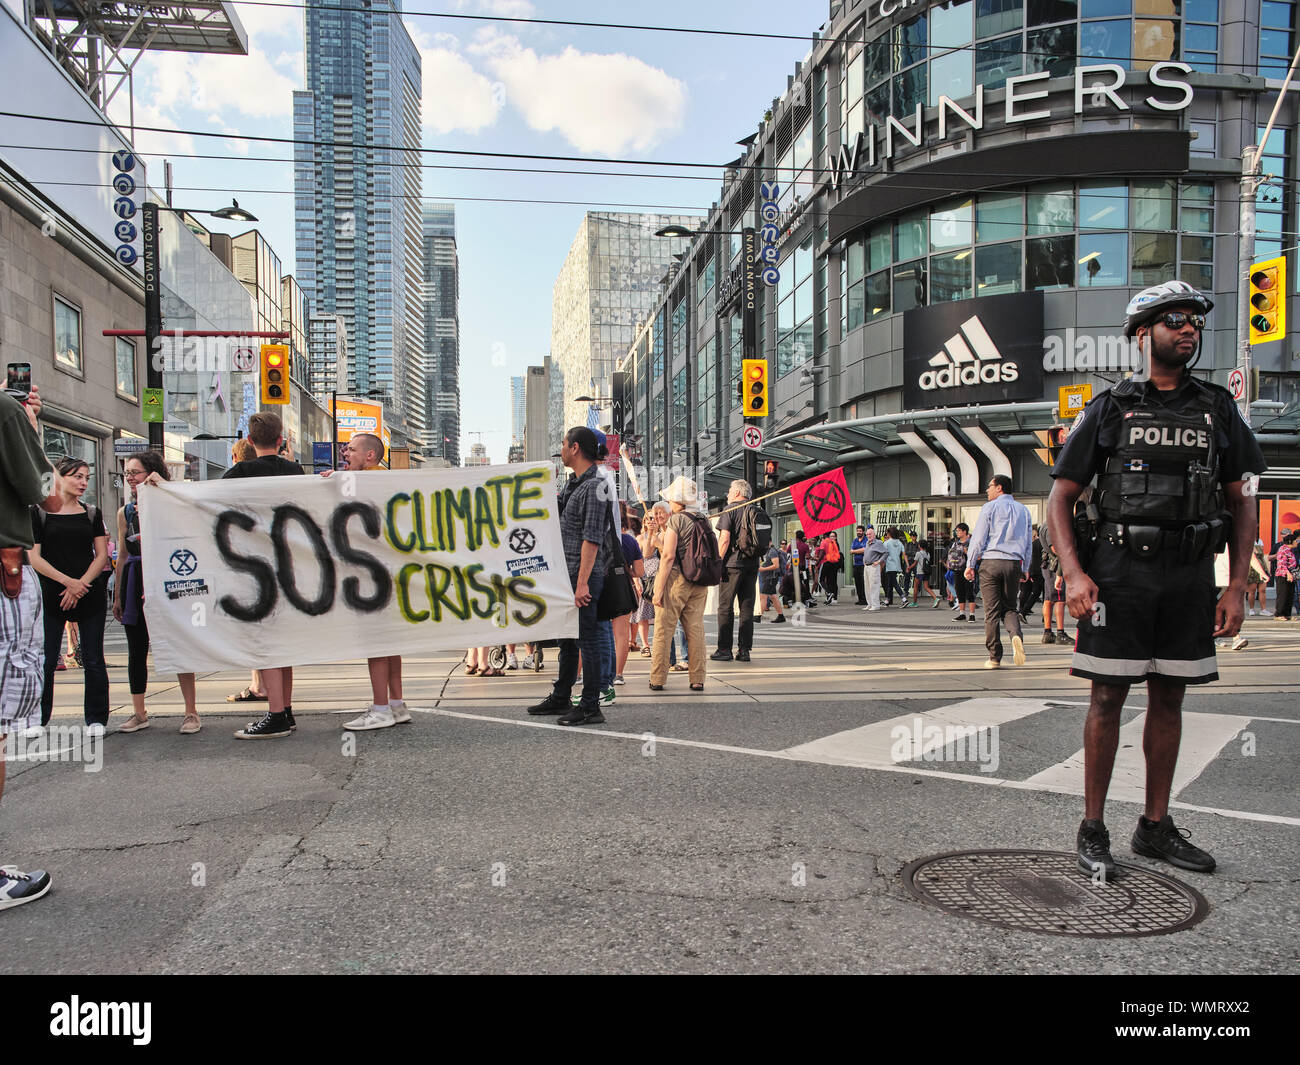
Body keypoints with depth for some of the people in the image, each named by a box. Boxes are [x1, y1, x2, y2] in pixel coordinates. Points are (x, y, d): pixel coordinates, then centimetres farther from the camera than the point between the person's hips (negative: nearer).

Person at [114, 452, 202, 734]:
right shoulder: (125, 512, 15)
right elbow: (123, 555, 17)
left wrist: (163, 485, -14)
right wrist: (117, 594, 14)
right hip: (134, 579, 5)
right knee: (137, 649, 8)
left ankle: (191, 712, 0)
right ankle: (139, 713, 18)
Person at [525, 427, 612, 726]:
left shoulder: (594, 486, -15)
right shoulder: (571, 484, 16)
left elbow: (592, 538, -21)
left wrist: (582, 582, -24)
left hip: (585, 575, -10)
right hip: (567, 573, 10)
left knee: (587, 639, -4)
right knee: (566, 637, 17)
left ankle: (590, 707, 3)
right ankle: (561, 698, 29)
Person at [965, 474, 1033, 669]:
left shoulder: (990, 507, 1)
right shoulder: (1023, 510, 15)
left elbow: (978, 538, -3)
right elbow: (1028, 543, 19)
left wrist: (970, 564, 2)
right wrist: (1025, 570, 25)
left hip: (991, 562, -4)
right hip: (1014, 564, 4)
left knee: (992, 611, 0)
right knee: (1010, 607, 13)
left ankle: (994, 657, 1)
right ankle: (1016, 635, -18)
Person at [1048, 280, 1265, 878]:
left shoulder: (1219, 411, 11)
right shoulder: (1109, 410, 2)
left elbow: (1240, 503, 13)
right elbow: (1059, 499, 0)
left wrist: (1237, 586, 4)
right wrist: (1074, 574, -12)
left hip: (1190, 579, 4)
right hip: (1119, 574, -3)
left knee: (1169, 700, 10)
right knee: (1108, 698, -1)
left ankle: (1156, 827, 22)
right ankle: (1092, 829, 9)